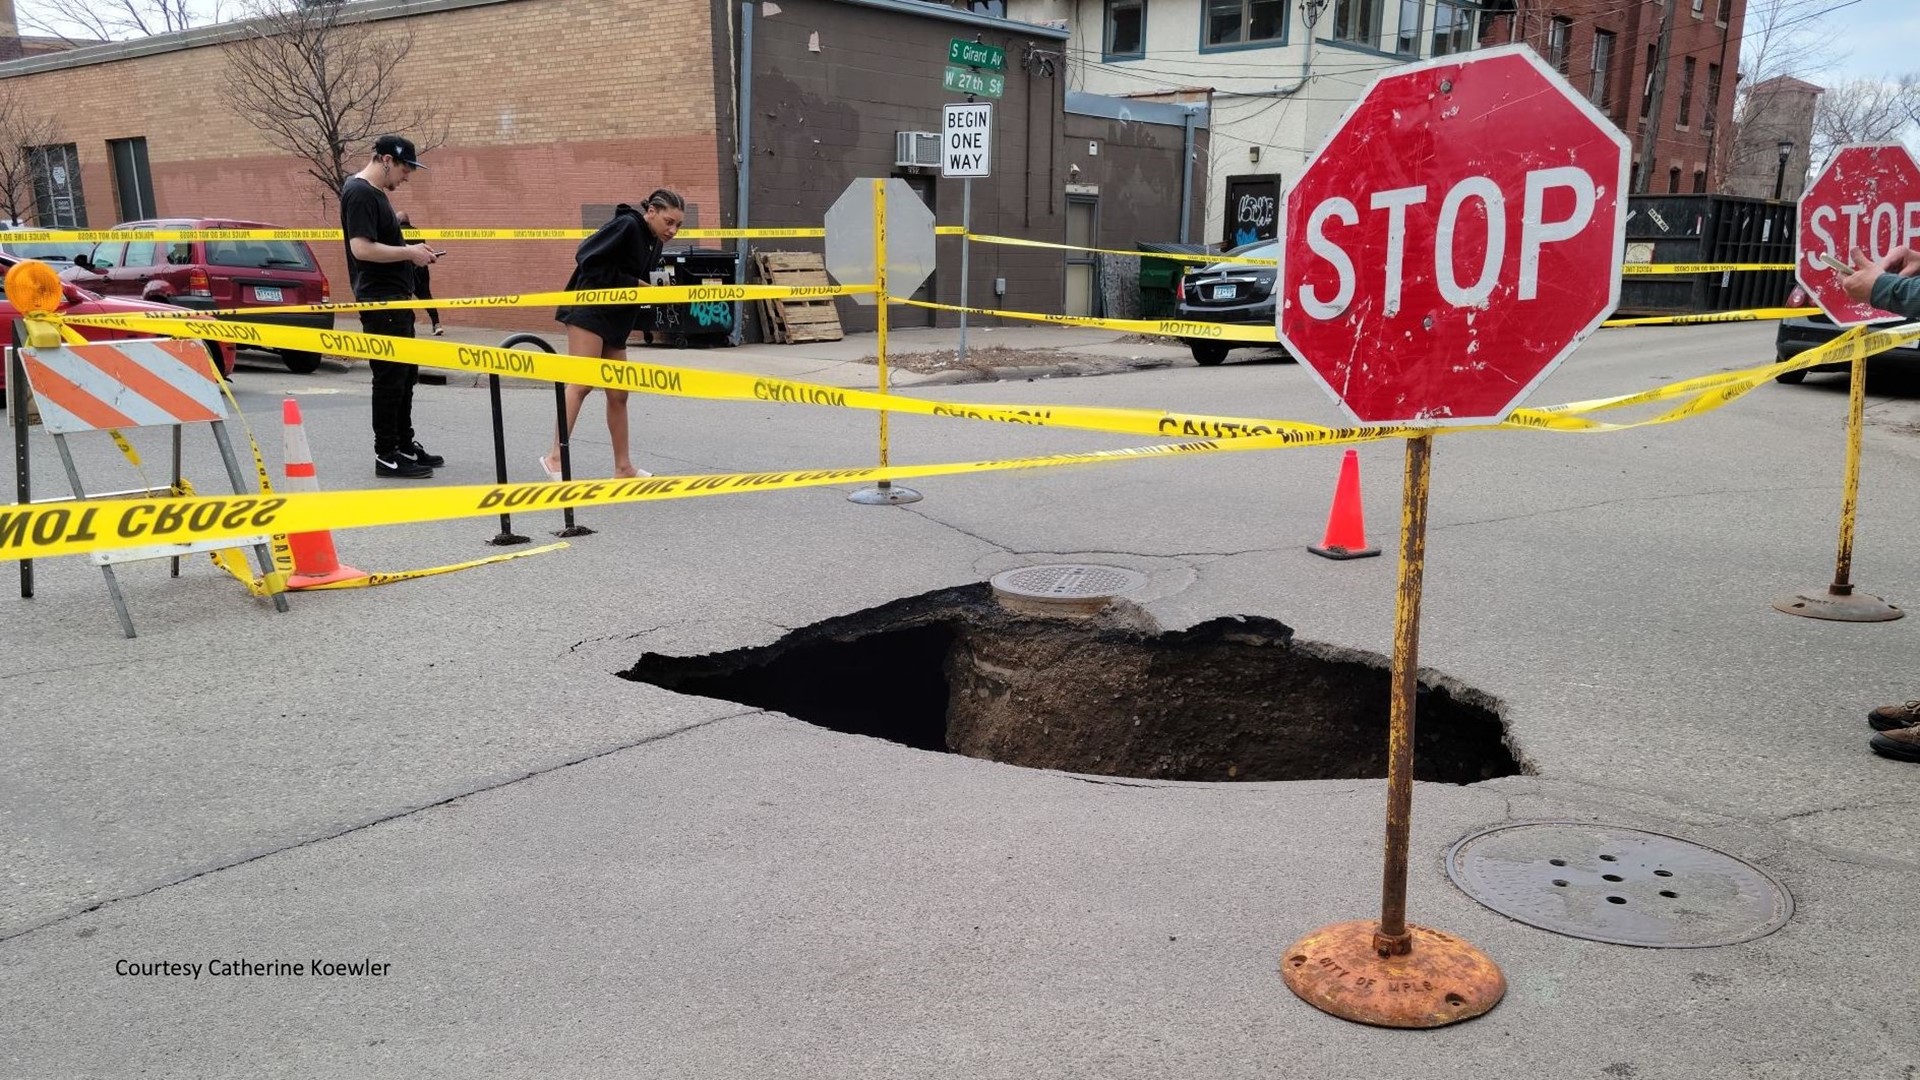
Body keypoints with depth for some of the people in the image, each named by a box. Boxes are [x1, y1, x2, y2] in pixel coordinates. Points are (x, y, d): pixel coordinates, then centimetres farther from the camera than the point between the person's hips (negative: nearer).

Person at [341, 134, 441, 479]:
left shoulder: (375, 193, 16)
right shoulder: (359, 193, -15)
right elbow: (362, 248, -24)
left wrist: (410, 251, 9)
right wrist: (409, 253, -17)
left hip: (396, 299, 11)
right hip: (379, 301, -11)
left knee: (405, 373, 16)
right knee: (389, 377, -6)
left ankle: (405, 444, 27)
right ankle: (386, 456, 1)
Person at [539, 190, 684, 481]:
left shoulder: (654, 244, 13)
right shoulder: (627, 225, -13)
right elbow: (588, 260, -20)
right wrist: (633, 284, -16)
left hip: (616, 322, 9)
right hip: (589, 311, -9)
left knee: (618, 395, 10)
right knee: (582, 384, -17)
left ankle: (623, 467, 17)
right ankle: (555, 457, -18)